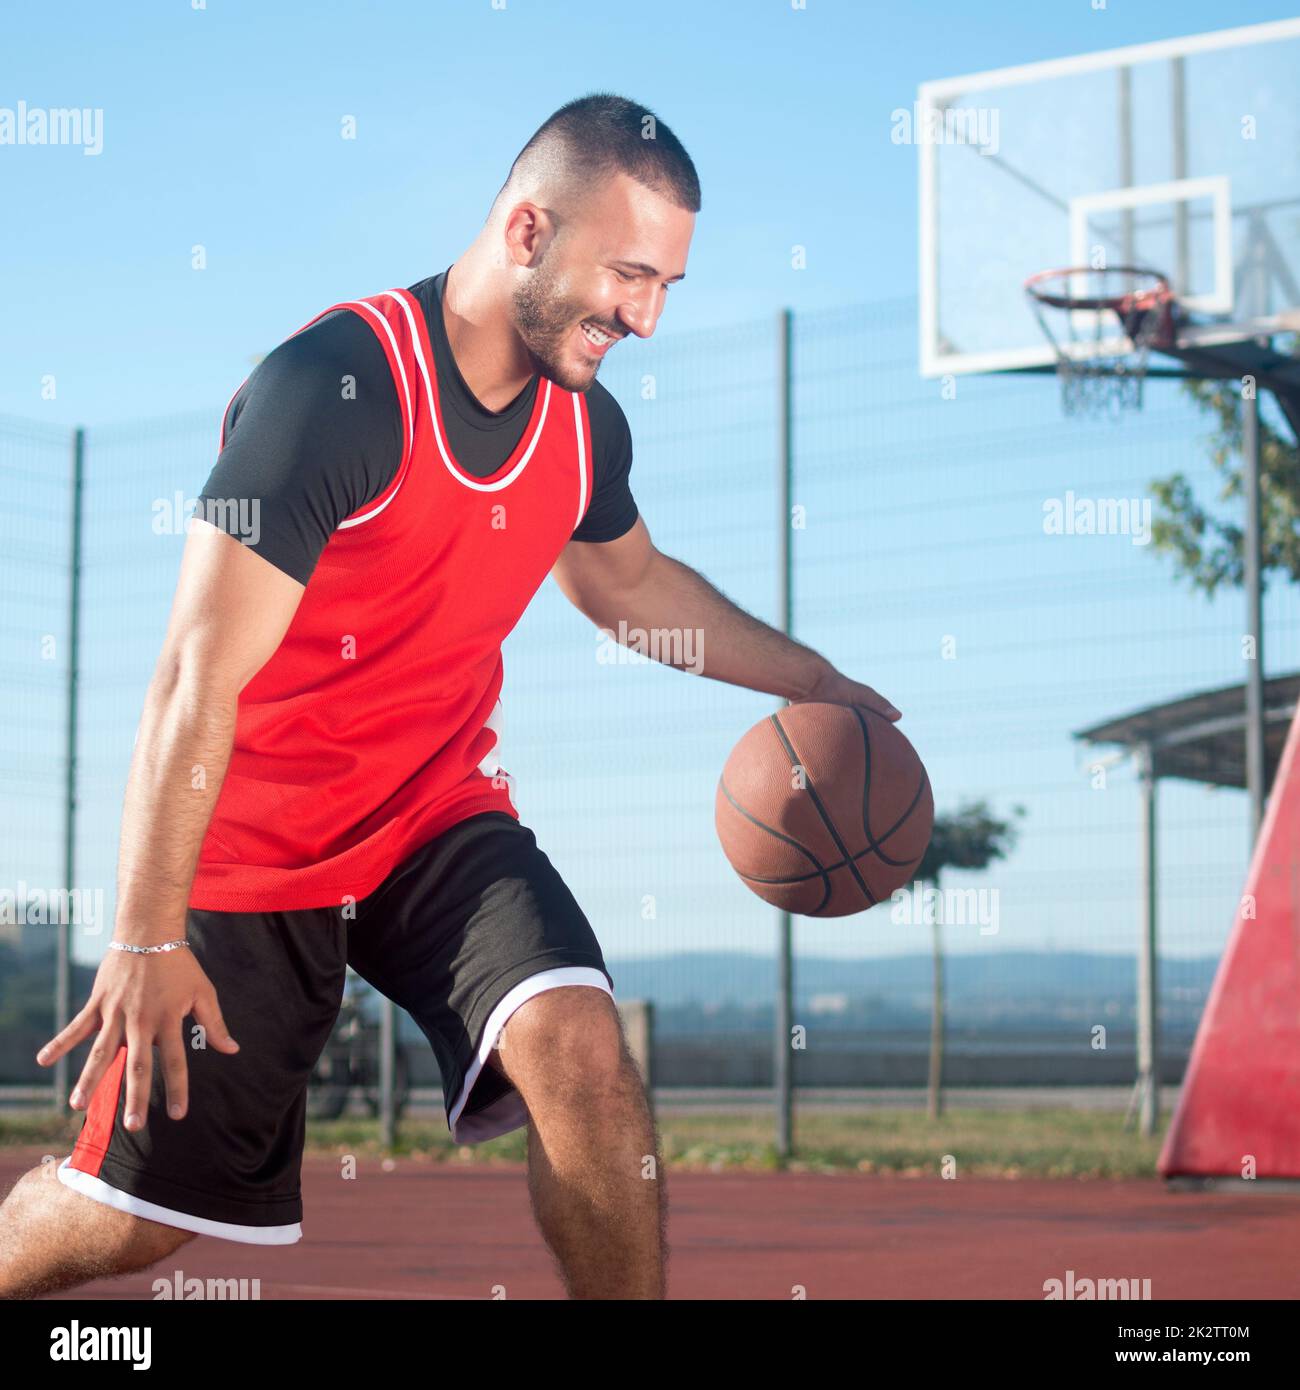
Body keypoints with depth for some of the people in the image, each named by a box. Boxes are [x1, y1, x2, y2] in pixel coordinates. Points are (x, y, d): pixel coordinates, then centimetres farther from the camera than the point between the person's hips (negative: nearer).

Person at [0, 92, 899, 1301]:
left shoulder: (585, 423, -2)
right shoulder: (333, 387, -24)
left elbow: (628, 581, 23)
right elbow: (197, 682, -26)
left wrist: (816, 683, 22)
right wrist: (148, 940, -27)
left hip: (443, 816, 5)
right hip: (253, 849, -5)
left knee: (580, 1049, -22)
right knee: (130, 1221, 2)